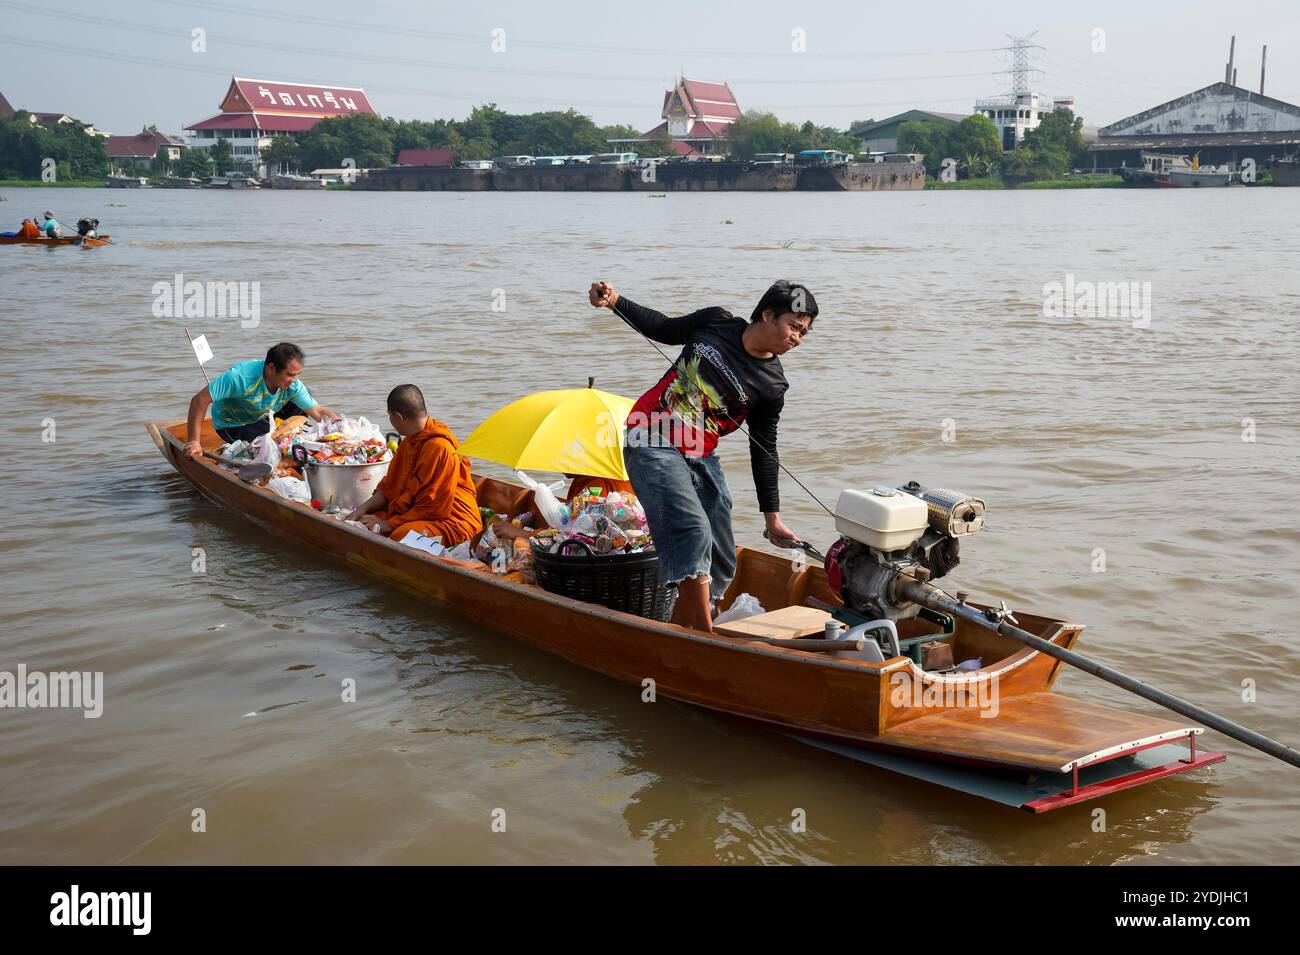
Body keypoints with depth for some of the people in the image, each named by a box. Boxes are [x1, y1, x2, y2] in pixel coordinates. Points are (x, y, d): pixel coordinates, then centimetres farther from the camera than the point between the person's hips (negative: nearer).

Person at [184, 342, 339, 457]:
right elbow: (199, 401, -34)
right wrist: (194, 441, -34)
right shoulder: (241, 377, -38)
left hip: (261, 417, 6)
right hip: (232, 425, -6)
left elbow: (318, 412, -12)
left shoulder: (293, 386, -21)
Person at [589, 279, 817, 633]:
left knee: (721, 566, 3)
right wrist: (615, 301, 2)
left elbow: (764, 453, 6)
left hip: (701, 457, 4)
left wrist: (772, 517, 6)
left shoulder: (772, 387, 0)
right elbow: (664, 329, 14)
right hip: (652, 443, -4)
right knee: (693, 531, -24)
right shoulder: (716, 322, -2)